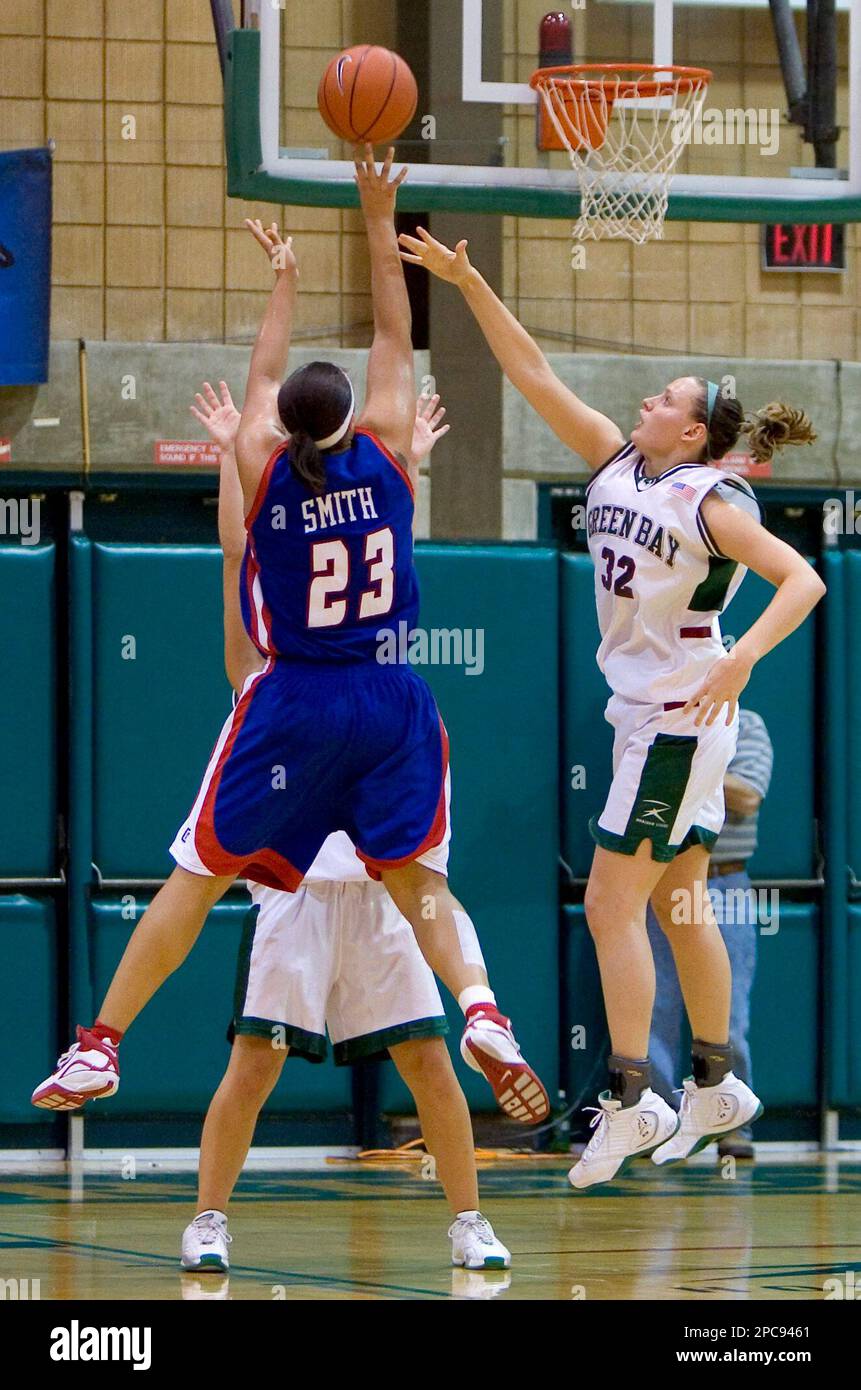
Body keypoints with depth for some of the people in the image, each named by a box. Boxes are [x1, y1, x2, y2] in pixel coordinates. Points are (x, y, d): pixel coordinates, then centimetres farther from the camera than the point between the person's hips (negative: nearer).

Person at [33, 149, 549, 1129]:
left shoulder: (263, 469, -4)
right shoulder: (386, 457, -4)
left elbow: (263, 374, 13)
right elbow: (393, 338, 6)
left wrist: (284, 283, 28)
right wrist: (379, 220, 11)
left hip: (292, 703, 0)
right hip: (392, 700, 0)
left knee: (197, 880, 7)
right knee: (418, 880, 3)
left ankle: (101, 1046, 7)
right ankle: (483, 1014, -23)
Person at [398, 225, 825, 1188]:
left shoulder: (712, 501, -14)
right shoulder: (617, 464, 6)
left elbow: (802, 578, -21)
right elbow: (534, 375, 6)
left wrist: (744, 657, -35)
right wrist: (468, 284, 0)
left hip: (679, 718, -8)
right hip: (646, 712, 8)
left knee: (611, 903, -9)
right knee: (678, 904, 15)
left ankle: (629, 1102, -7)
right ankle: (715, 1087, 24)